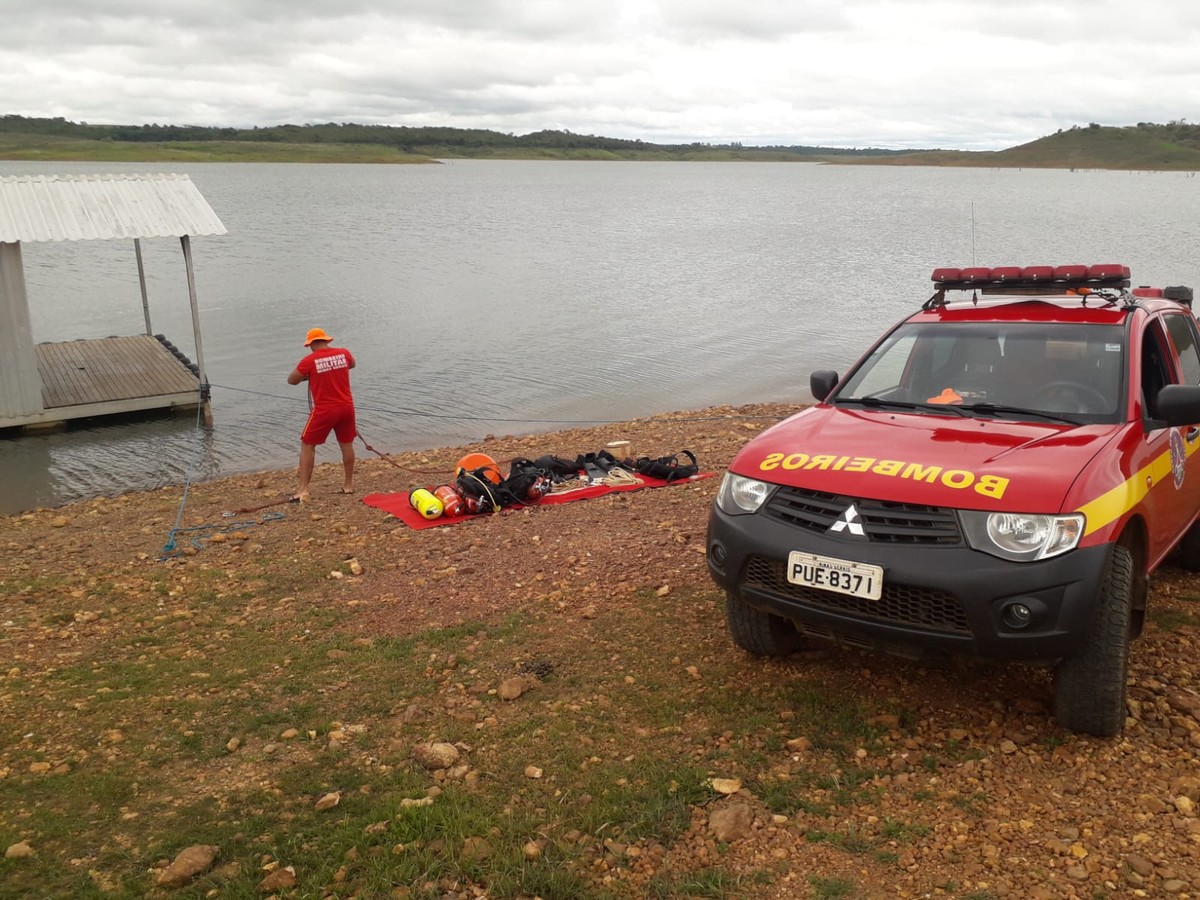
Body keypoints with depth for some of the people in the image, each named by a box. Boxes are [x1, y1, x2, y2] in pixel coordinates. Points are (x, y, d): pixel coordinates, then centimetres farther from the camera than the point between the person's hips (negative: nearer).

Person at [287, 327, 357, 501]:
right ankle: (348, 484, 30)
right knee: (347, 444, 20)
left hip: (323, 410, -4)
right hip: (346, 407, 4)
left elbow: (291, 380, 1)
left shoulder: (309, 360, -12)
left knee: (307, 446, 8)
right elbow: (352, 364, 24)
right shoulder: (343, 353, 0)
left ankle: (303, 490, 4)